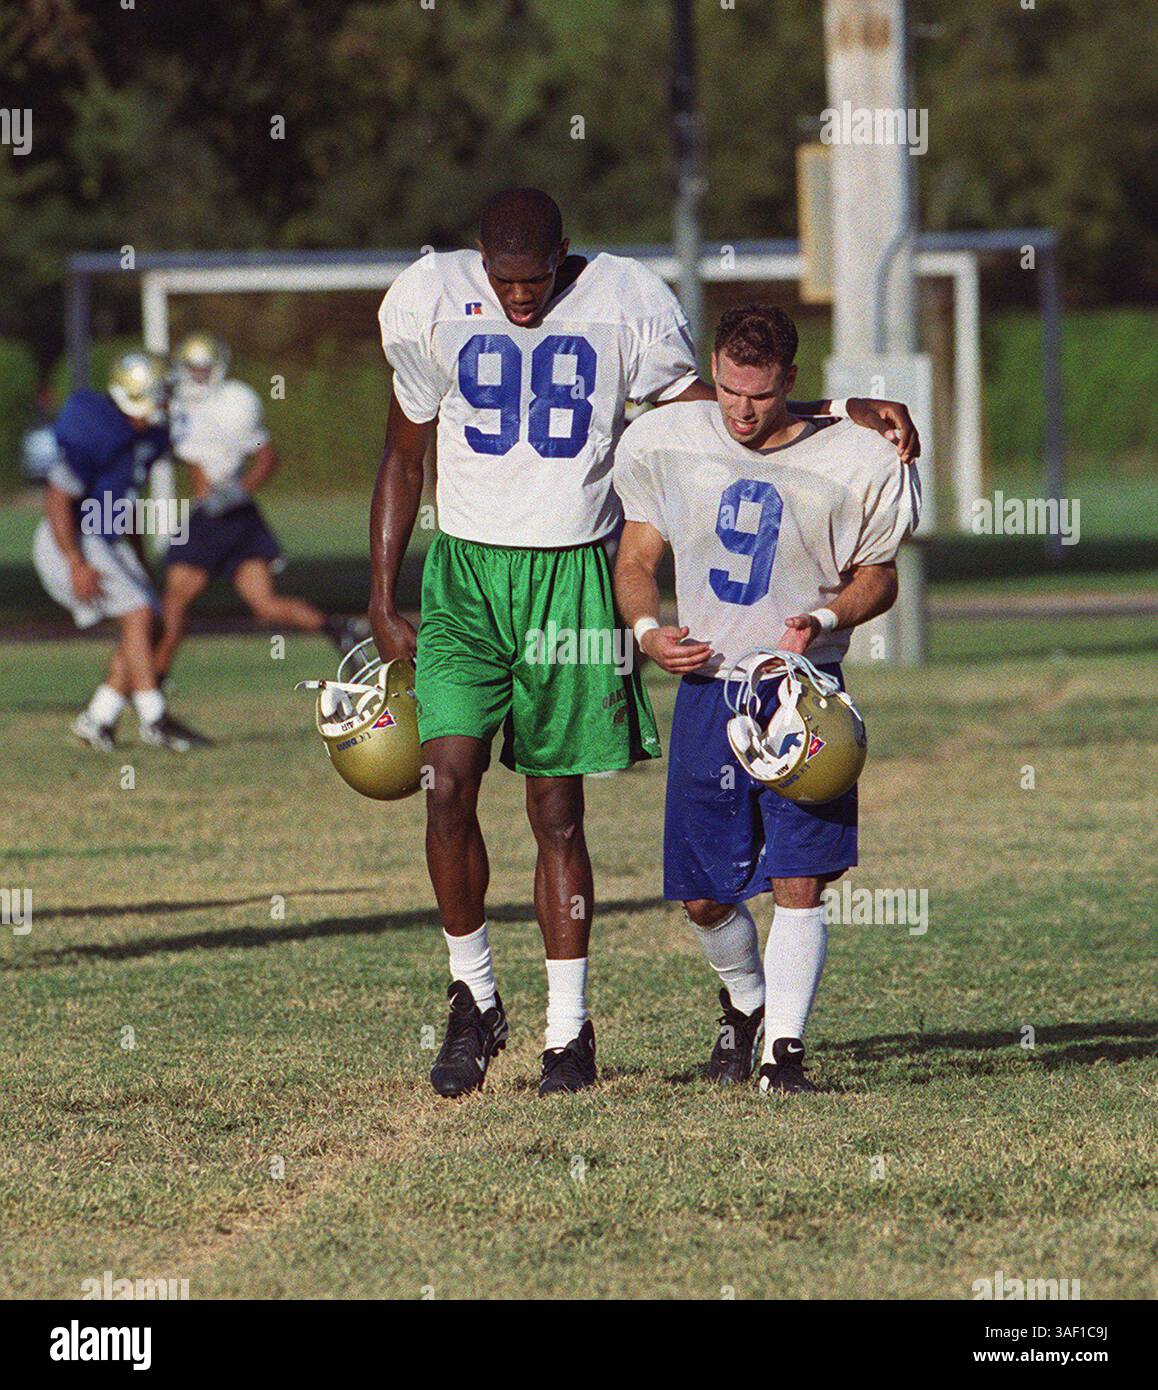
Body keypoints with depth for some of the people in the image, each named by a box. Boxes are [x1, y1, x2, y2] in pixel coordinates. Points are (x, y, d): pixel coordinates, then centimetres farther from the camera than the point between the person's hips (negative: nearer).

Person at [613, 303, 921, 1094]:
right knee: (703, 894, 8)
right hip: (707, 686, 2)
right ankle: (744, 1001, 37)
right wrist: (648, 629, -9)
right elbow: (636, 561, 11)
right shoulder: (667, 444, 0)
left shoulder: (851, 461, -6)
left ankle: (784, 1047, -7)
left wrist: (825, 619, -14)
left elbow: (878, 577, 6)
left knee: (799, 879, -12)